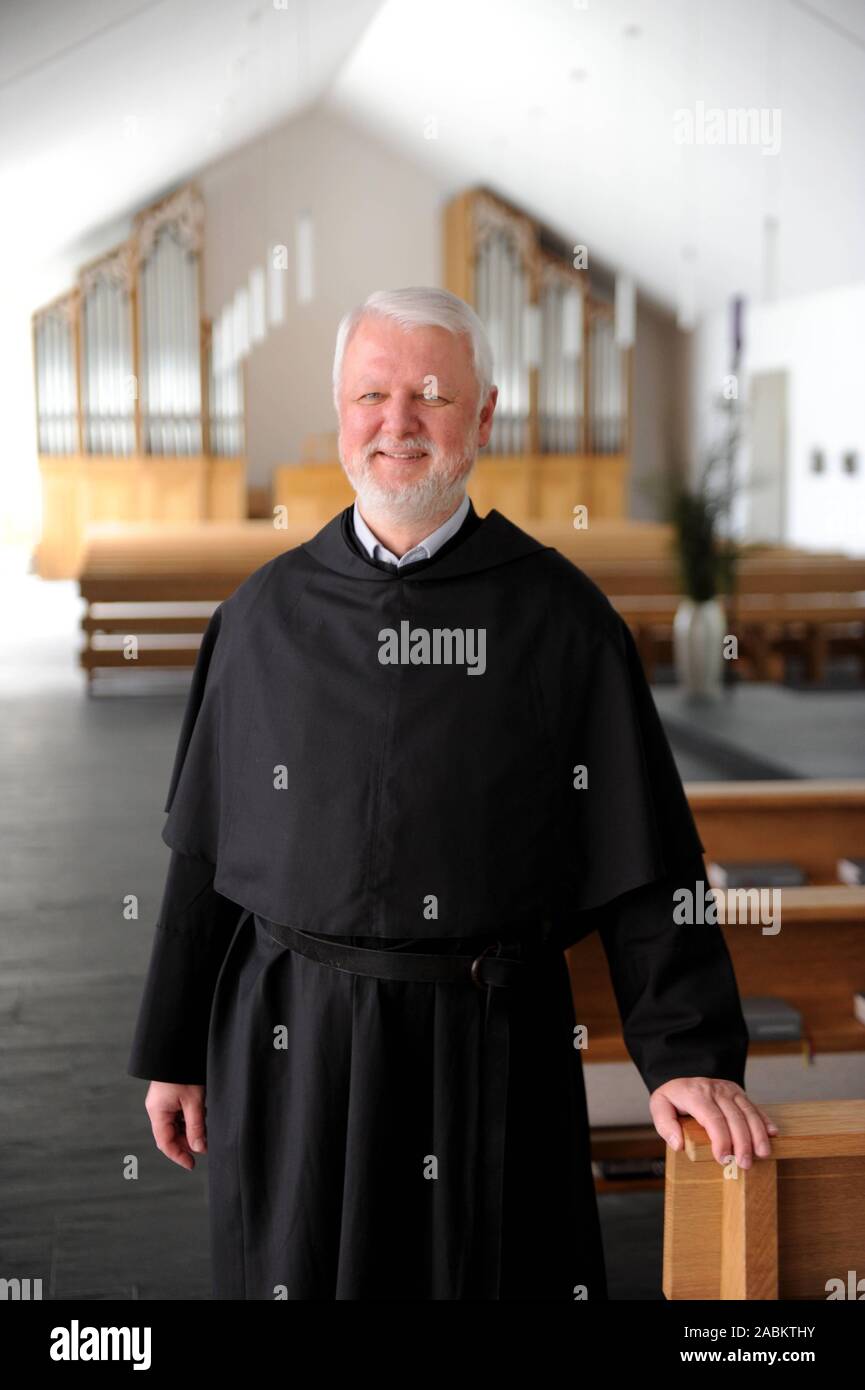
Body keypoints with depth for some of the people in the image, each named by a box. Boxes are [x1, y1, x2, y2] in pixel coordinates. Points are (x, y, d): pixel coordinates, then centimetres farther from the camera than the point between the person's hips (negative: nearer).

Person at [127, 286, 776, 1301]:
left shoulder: (557, 614, -1)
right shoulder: (267, 611, 5)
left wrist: (687, 1055, -10)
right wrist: (173, 1052, 9)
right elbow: (205, 848, 9)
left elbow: (643, 859, -2)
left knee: (493, 1276, 9)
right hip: (288, 1040, 2)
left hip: (494, 1046, -1)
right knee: (295, 1272, 12)